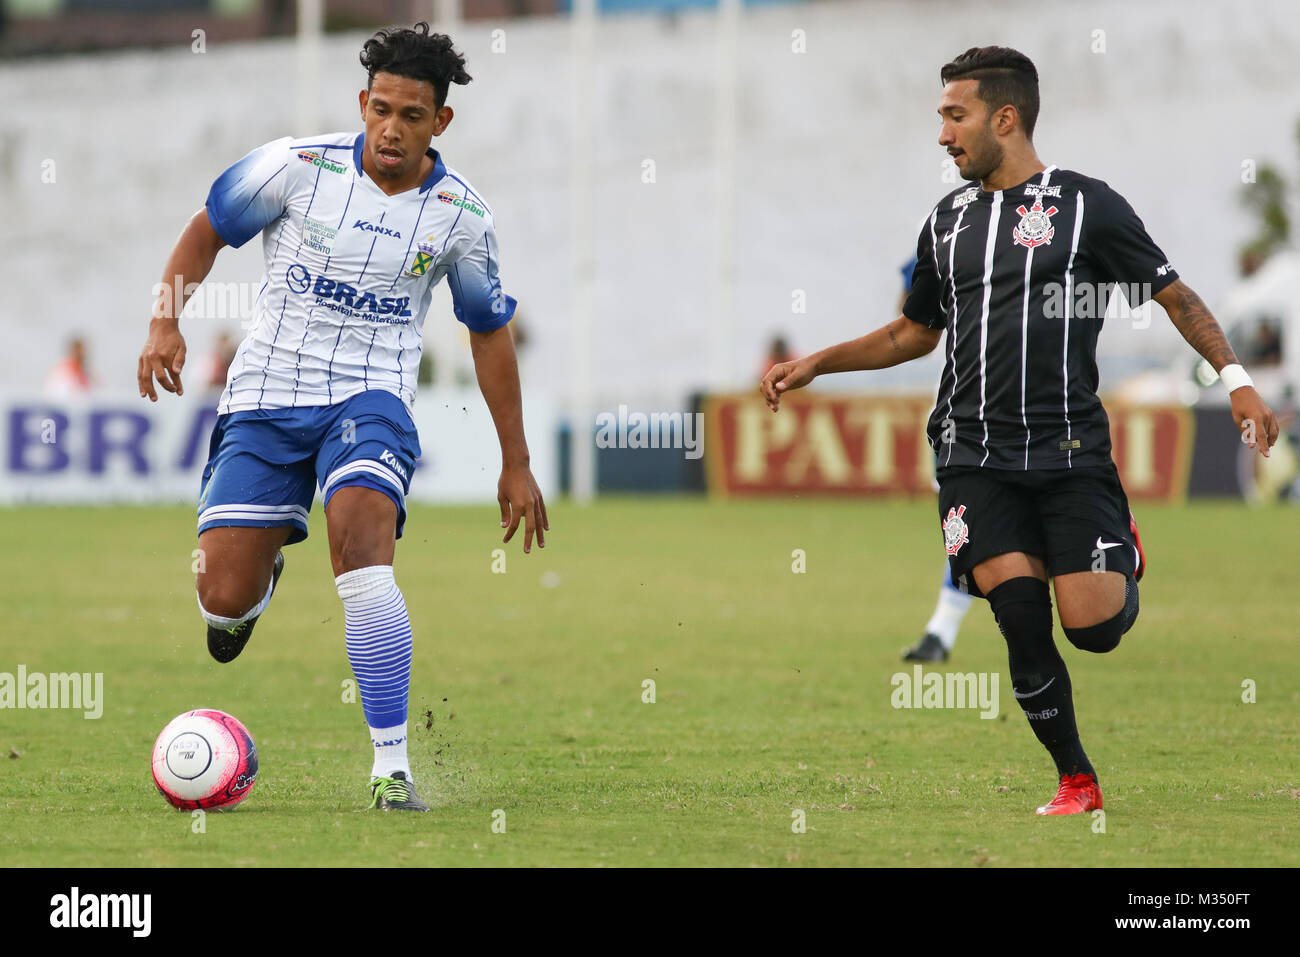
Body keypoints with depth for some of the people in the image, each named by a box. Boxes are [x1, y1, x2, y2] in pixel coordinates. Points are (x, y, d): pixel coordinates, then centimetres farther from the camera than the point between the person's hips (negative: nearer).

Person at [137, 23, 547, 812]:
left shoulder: (460, 214, -1)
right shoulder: (299, 165, -7)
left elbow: (490, 331, 11)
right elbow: (207, 231, 8)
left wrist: (517, 465, 14)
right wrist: (166, 320, -9)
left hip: (370, 398, -1)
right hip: (266, 393, 1)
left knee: (362, 544, -31)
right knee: (224, 604, -6)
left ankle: (392, 767, -29)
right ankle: (257, 579, 36)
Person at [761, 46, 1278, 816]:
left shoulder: (1087, 205, 0)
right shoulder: (950, 220, 14)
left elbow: (1174, 295, 3)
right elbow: (915, 333, 26)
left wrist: (1236, 378, -9)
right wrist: (814, 365, 19)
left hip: (1071, 451, -3)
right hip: (977, 457, 3)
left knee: (1092, 628, -10)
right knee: (1024, 628, -11)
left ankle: (1124, 558, 26)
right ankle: (1077, 781, 4)